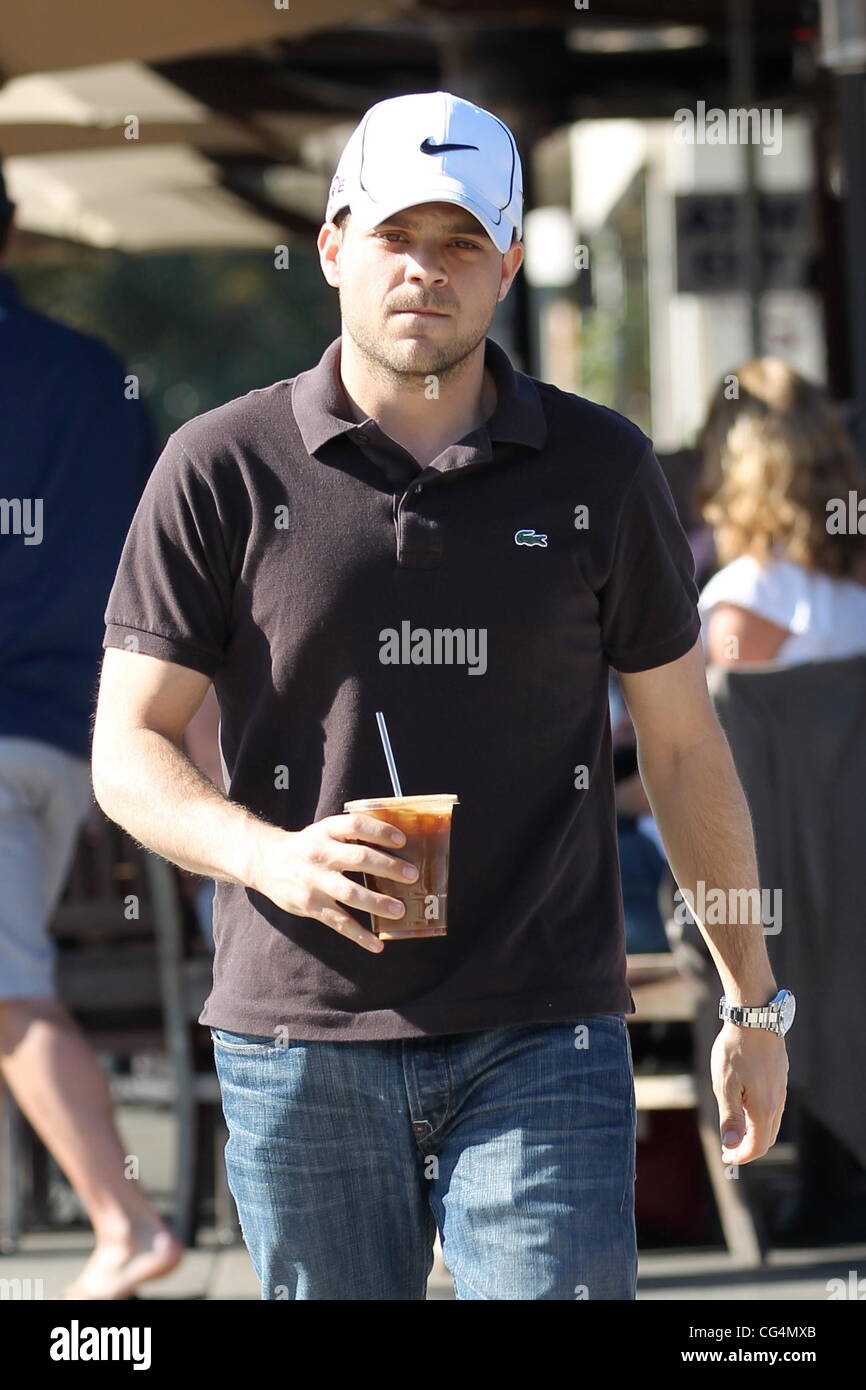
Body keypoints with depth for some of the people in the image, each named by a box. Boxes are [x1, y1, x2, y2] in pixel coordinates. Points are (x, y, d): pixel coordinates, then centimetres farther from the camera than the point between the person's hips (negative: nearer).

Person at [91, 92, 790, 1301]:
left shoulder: (600, 470, 6)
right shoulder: (222, 470, 2)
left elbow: (684, 747, 13)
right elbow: (129, 748, 0)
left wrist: (753, 1000, 14)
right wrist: (269, 856, -19)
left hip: (540, 1045, 0)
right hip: (302, 1045, 0)